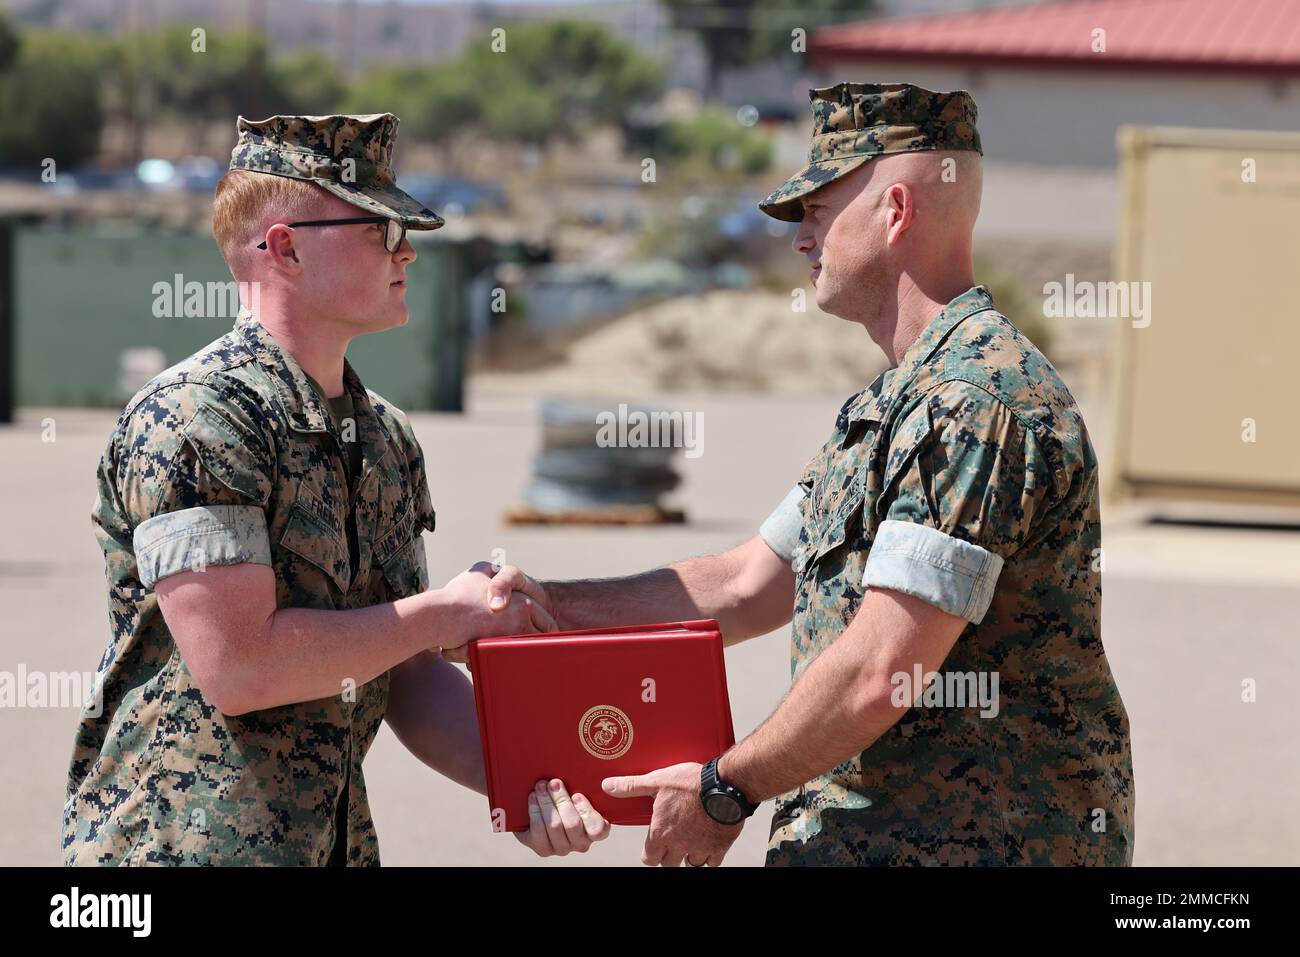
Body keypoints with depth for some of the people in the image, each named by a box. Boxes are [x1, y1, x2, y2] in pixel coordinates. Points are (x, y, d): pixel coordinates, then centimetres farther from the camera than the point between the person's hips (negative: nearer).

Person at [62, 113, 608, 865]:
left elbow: (407, 675, 8)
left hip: (341, 838, 7)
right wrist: (445, 614, -13)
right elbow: (236, 666, -23)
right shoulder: (192, 420, -16)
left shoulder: (388, 438, 9)